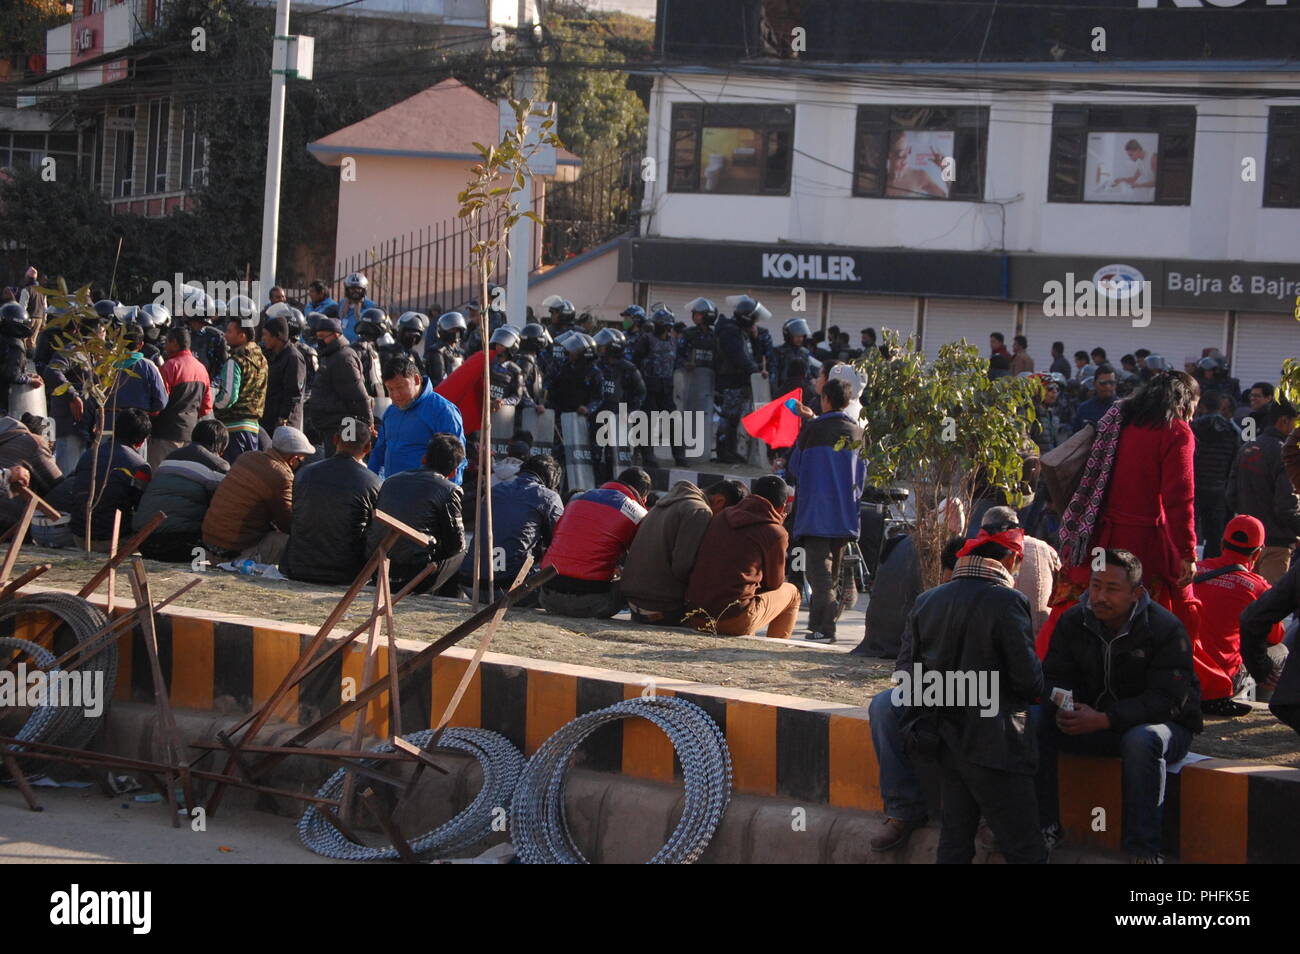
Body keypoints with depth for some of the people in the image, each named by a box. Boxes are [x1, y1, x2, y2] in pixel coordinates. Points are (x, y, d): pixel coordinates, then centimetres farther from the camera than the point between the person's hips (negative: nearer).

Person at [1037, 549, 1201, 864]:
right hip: (1091, 722, 5)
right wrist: (1063, 710, -25)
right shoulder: (1073, 621, -1)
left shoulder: (1166, 629, -18)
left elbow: (1166, 699, -24)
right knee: (1036, 724, -18)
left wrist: (1104, 720, -35)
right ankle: (1046, 828, -9)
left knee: (1140, 741, -40)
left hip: (1161, 723, -5)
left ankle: (1144, 849, -34)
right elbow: (1055, 678, 2)